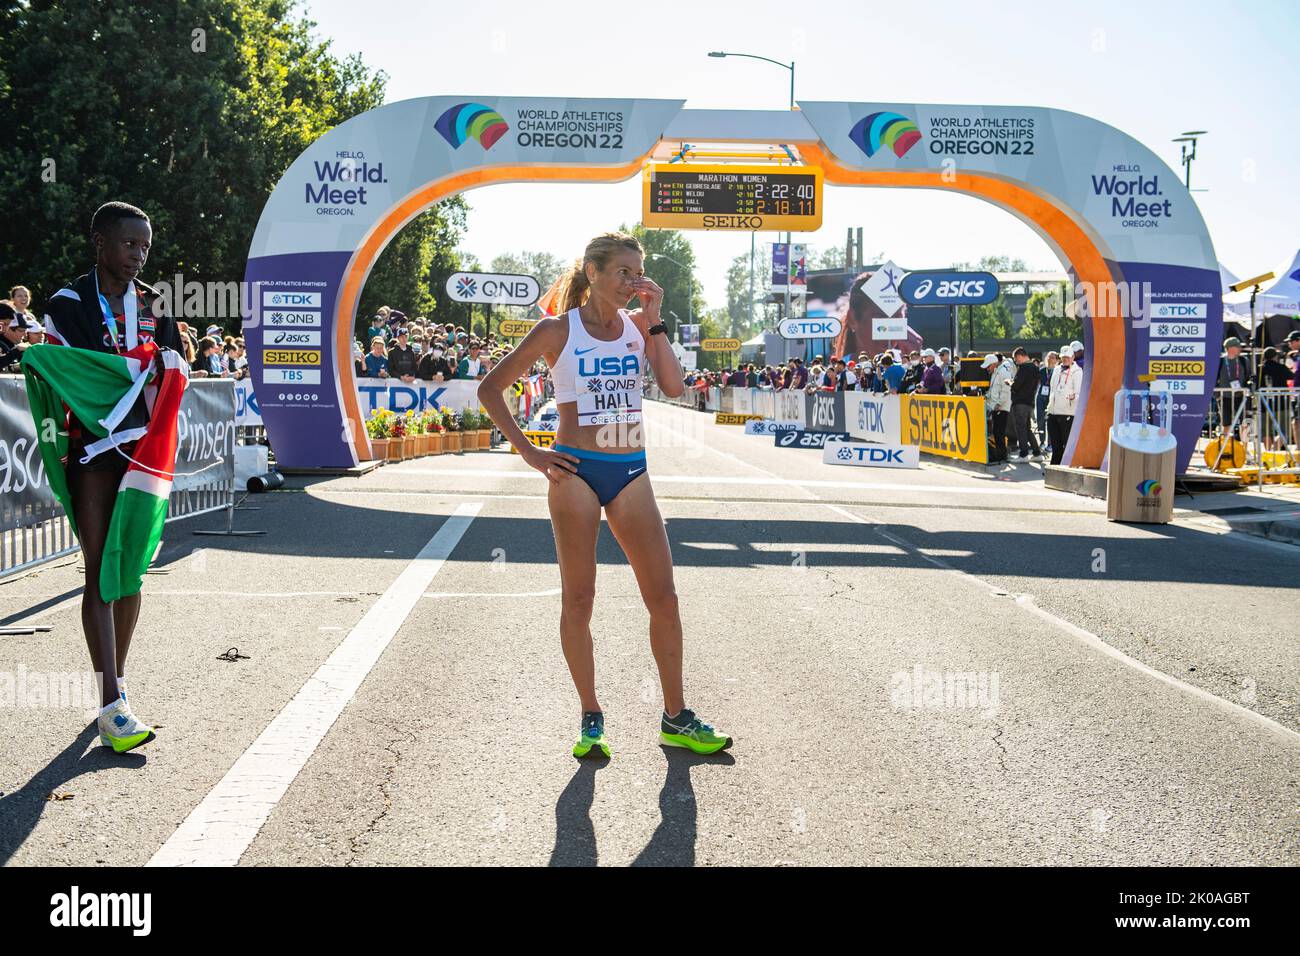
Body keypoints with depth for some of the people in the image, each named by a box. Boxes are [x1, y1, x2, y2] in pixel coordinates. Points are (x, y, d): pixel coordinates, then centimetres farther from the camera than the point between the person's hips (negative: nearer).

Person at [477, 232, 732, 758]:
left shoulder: (639, 324, 8)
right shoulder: (557, 330, -3)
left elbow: (674, 387, -5)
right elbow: (490, 389, 0)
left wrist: (653, 321, -7)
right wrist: (528, 452, -6)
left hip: (630, 472, 4)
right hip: (576, 471, -4)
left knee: (663, 597, 2)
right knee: (578, 600, 2)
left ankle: (676, 719, 13)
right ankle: (591, 718, 16)